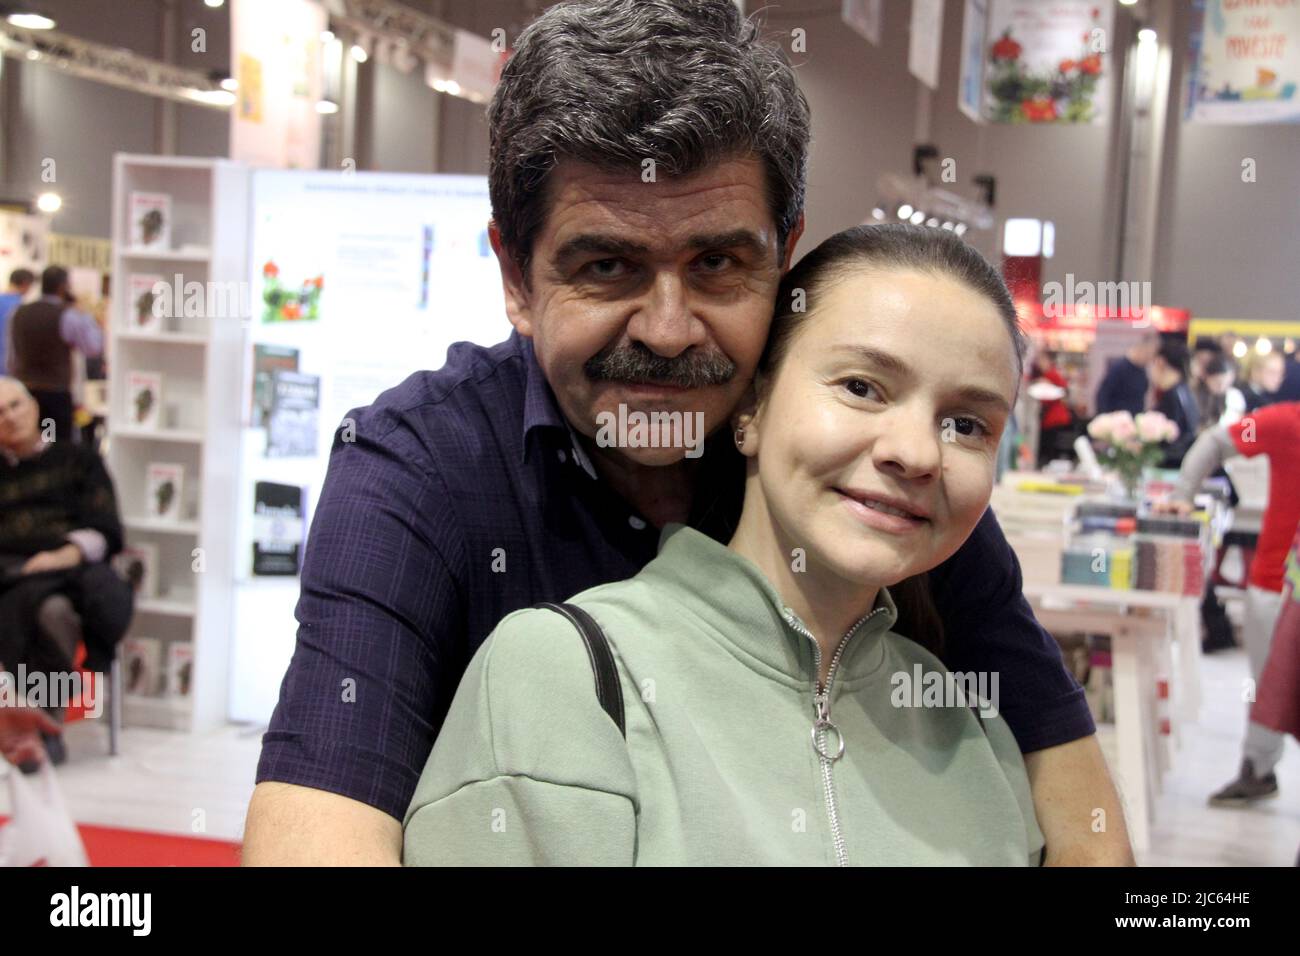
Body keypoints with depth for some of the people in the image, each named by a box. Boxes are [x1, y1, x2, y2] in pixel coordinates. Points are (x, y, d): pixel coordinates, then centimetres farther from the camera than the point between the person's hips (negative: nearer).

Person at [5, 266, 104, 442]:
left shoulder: (18, 314, 6)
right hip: (56, 394, -5)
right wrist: (85, 315, 3)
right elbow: (95, 348, -2)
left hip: (24, 392, 5)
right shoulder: (68, 316, -11)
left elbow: (12, 359, 12)